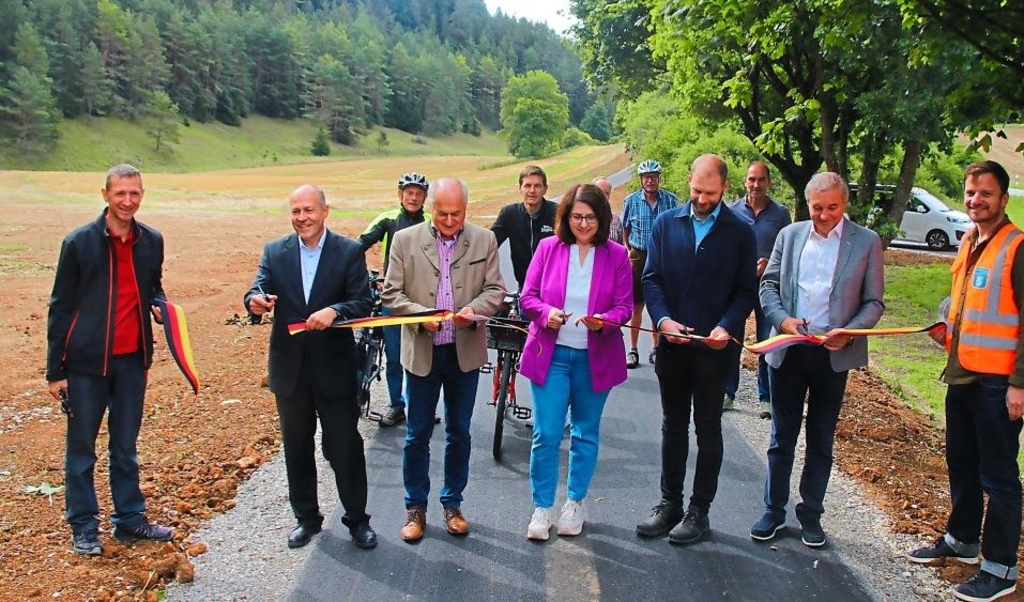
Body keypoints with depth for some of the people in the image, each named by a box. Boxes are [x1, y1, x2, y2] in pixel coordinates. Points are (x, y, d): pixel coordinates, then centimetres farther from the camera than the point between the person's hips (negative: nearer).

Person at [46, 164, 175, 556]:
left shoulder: (151, 241, 4)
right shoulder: (79, 242, -7)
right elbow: (60, 308, -5)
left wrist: (159, 304, -6)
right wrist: (55, 370, -6)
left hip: (132, 359, 4)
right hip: (86, 362, -3)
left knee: (126, 446, 15)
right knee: (81, 448, 8)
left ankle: (130, 519, 27)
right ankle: (83, 528, 20)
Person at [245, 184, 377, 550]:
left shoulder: (349, 252, -4)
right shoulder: (274, 252, 3)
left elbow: (363, 303, -10)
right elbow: (258, 290, -9)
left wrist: (334, 311, -30)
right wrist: (255, 301, -33)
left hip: (334, 367, -3)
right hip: (290, 368, 3)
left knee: (345, 447, 4)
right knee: (296, 448, 14)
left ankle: (357, 519, 21)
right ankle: (306, 517, 31)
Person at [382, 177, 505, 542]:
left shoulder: (484, 241, 1)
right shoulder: (405, 240, -2)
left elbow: (495, 289, 2)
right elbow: (391, 293, -3)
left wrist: (474, 309, -19)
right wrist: (420, 315, -20)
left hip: (465, 351, 1)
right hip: (422, 351, -1)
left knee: (459, 433, 13)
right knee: (417, 434, 8)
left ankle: (453, 503, 29)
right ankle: (415, 507, 23)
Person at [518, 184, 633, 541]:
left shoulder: (616, 256, -1)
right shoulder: (548, 248, -1)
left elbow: (624, 306, -2)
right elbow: (528, 297, 0)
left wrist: (604, 320, -23)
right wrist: (546, 313, -21)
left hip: (595, 358, 1)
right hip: (550, 354, -1)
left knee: (586, 433, 13)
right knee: (546, 434, -2)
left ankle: (575, 504, 29)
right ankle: (542, 508, 13)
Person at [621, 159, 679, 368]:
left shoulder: (671, 200, -3)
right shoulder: (631, 201, -2)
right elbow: (625, 229, 7)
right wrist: (628, 250, -5)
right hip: (638, 257, 0)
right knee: (636, 305, 5)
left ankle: (656, 347, 23)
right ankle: (633, 350, 14)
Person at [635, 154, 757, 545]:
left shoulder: (740, 232, -3)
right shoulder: (666, 224, 3)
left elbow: (747, 291, -3)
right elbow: (651, 278, 2)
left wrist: (727, 327, -19)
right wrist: (662, 319, -14)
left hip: (714, 348, -2)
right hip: (672, 344, 3)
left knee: (708, 431, 8)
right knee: (673, 427, 13)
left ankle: (699, 511, 19)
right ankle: (669, 503, 26)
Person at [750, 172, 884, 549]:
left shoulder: (866, 242, -2)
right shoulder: (789, 235, 5)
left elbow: (873, 302, -1)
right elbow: (768, 285, 7)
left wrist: (849, 332, -18)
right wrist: (782, 319, -11)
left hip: (834, 355, -1)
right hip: (788, 350, 2)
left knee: (821, 441, 11)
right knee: (782, 437, 11)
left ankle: (811, 514, 26)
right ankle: (773, 511, 24)